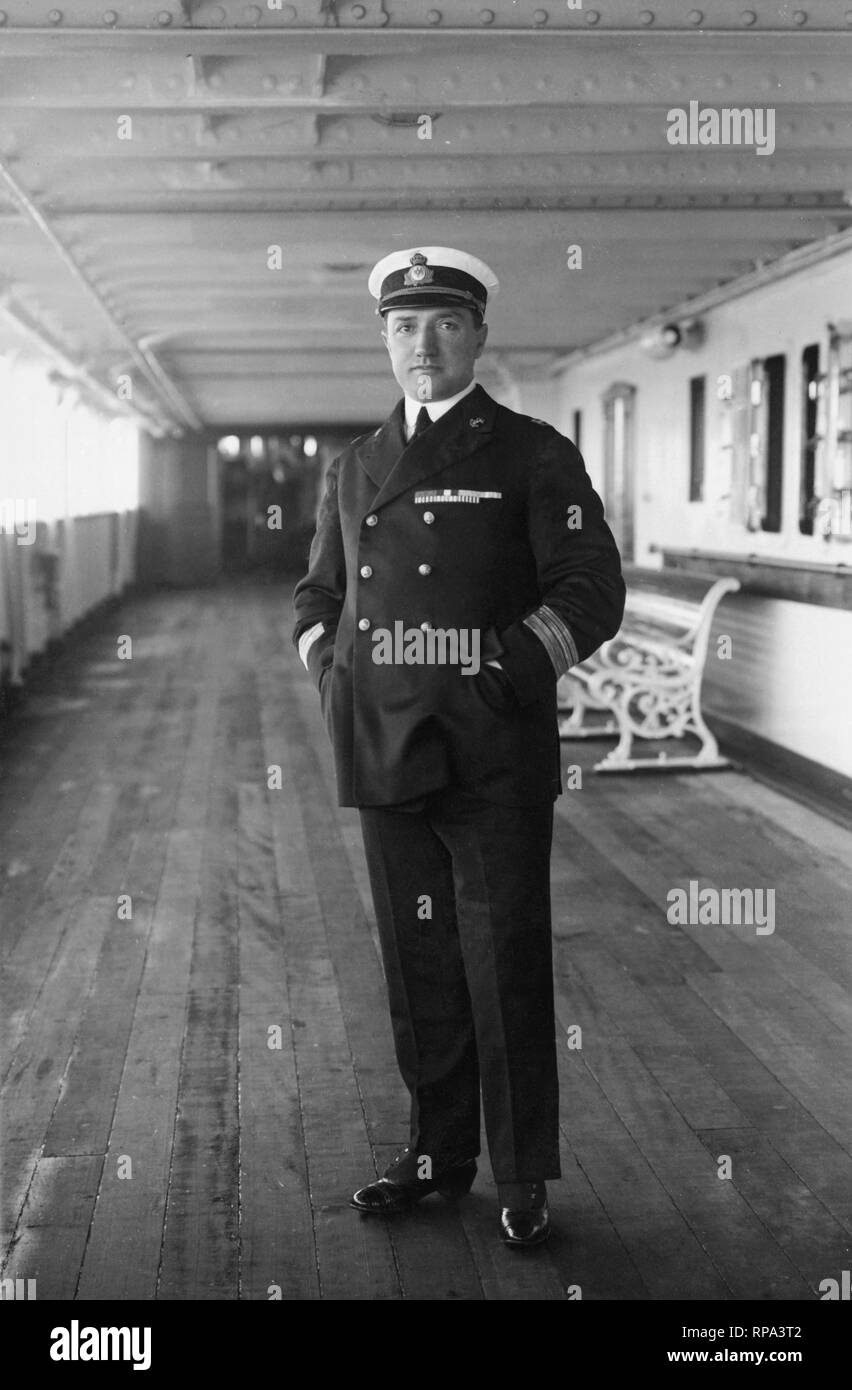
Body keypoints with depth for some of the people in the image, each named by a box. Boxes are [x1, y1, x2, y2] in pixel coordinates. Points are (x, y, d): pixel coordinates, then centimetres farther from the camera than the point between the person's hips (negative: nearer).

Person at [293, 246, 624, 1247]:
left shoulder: (534, 457, 1)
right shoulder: (353, 469, 15)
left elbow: (591, 595, -4)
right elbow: (315, 595, 23)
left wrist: (503, 670, -13)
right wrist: (330, 669, 6)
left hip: (494, 760, -4)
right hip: (386, 754, 4)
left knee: (505, 969, 0)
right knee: (417, 966, 11)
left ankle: (523, 1179, 12)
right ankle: (437, 1153, 25)